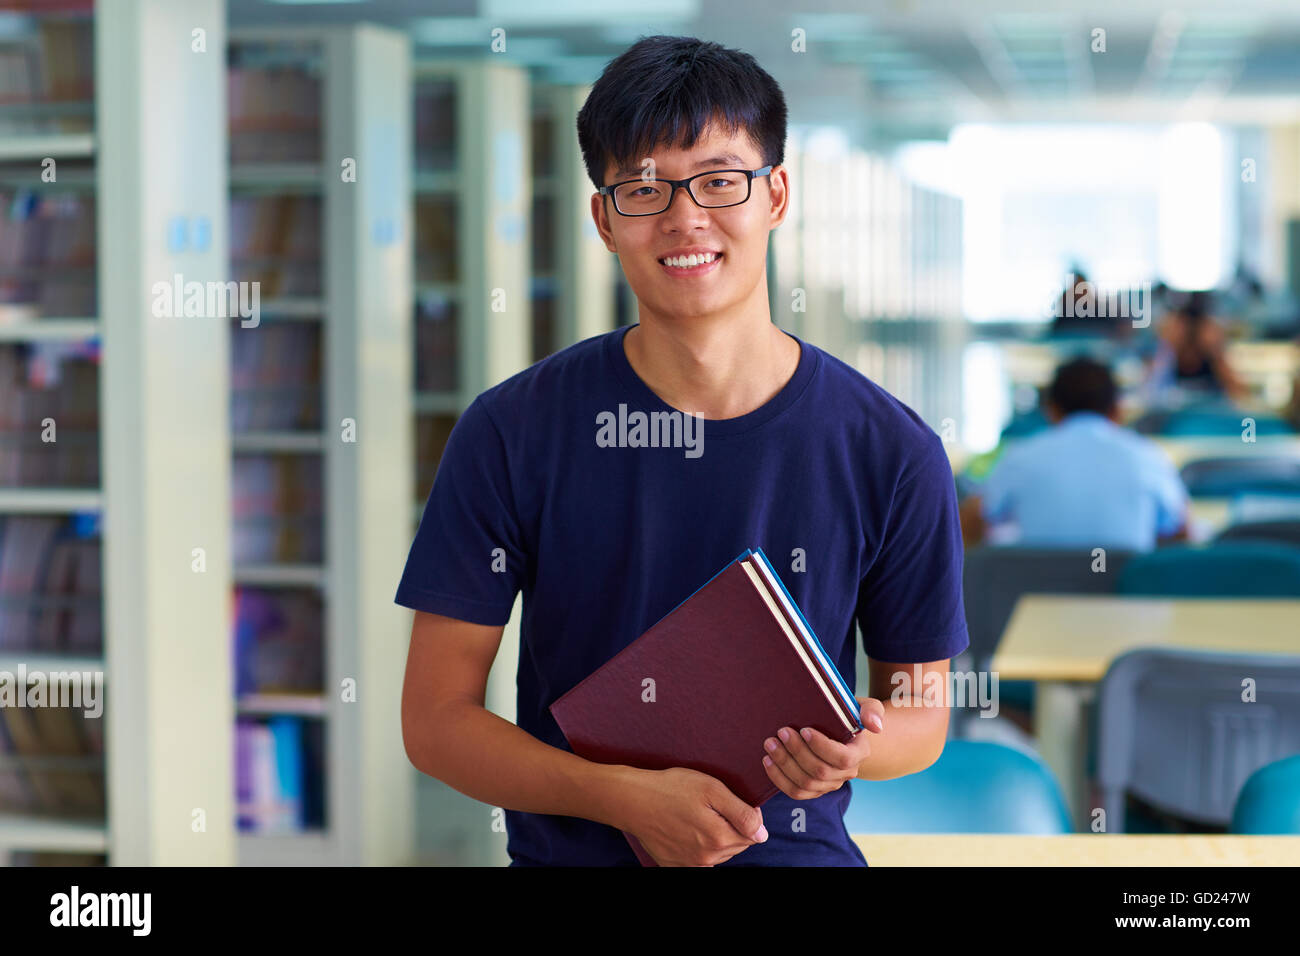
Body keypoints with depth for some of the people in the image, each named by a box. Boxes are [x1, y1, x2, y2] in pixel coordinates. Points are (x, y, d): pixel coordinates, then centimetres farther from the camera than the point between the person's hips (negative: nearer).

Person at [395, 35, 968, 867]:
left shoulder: (891, 452, -2)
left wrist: (854, 748, -12)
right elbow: (435, 718, -1)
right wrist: (630, 797, -13)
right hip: (569, 854, -1)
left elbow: (922, 714, 9)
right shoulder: (513, 431, -3)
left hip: (794, 848, 1)